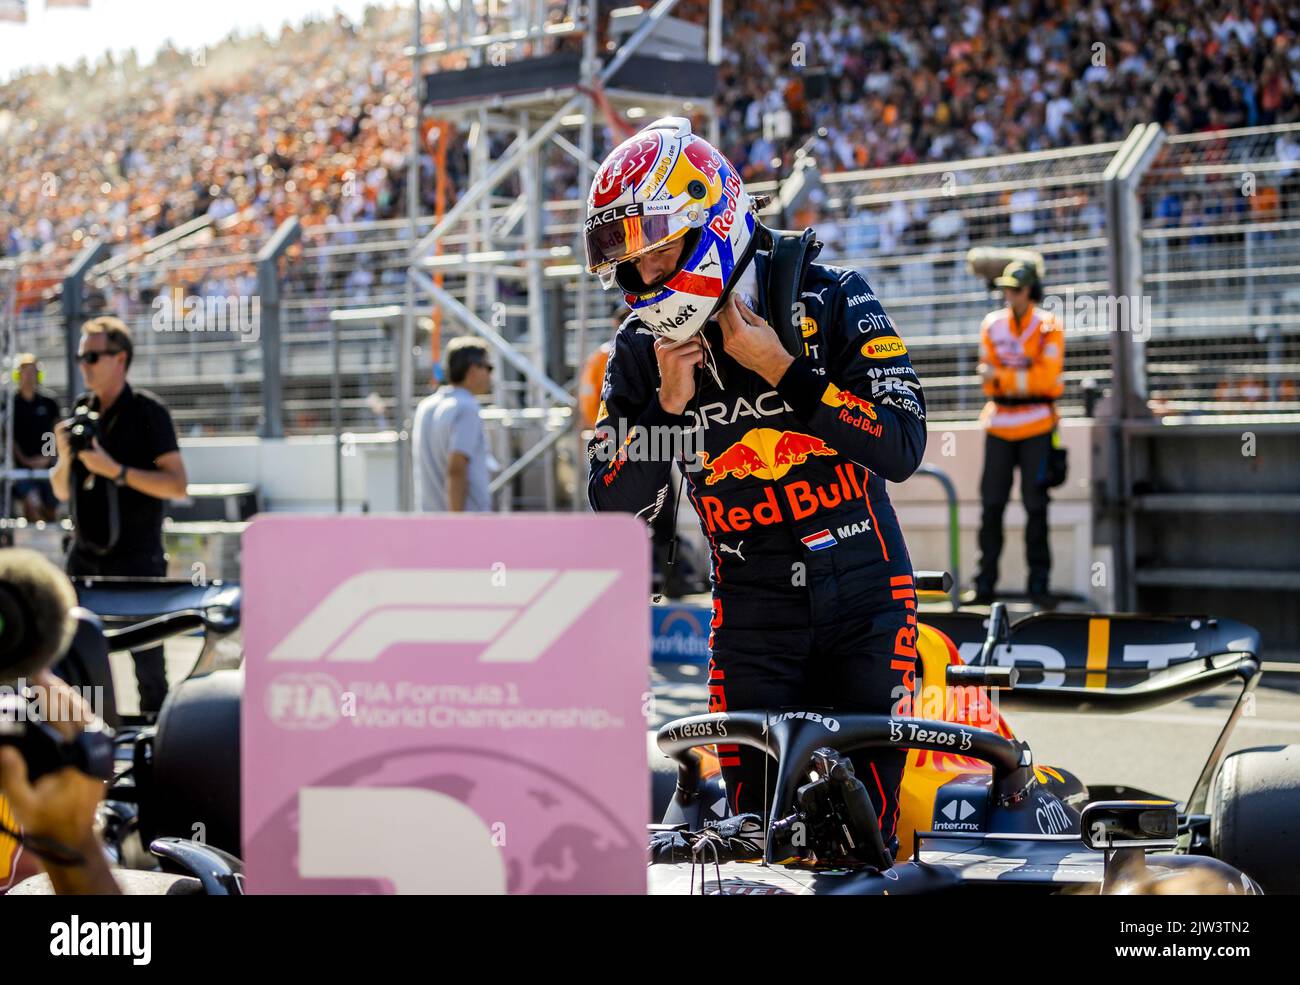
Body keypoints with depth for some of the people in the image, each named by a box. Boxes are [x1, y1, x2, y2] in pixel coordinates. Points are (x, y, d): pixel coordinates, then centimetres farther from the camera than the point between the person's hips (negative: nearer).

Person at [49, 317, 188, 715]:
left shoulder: (147, 411, -5)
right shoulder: (80, 410, 11)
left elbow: (177, 485, -12)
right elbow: (62, 492, 16)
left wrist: (114, 469, -20)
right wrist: (65, 456, -4)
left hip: (136, 557, -5)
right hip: (86, 555, 5)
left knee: (147, 660, -4)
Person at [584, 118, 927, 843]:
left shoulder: (830, 299, -6)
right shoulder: (642, 352, 2)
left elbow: (903, 448, -15)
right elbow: (617, 509, 1)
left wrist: (783, 370, -19)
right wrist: (669, 404, -12)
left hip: (867, 598, -2)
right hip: (754, 613, 2)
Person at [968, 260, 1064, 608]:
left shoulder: (1048, 326, -3)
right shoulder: (992, 325, 6)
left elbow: (1046, 377, -13)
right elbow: (989, 382, 2)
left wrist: (1002, 376, -14)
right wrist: (1025, 377, -15)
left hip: (1036, 425, -3)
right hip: (999, 423, 3)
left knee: (1035, 506, -1)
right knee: (991, 504, 2)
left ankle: (1039, 585, 4)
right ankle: (985, 584, 6)